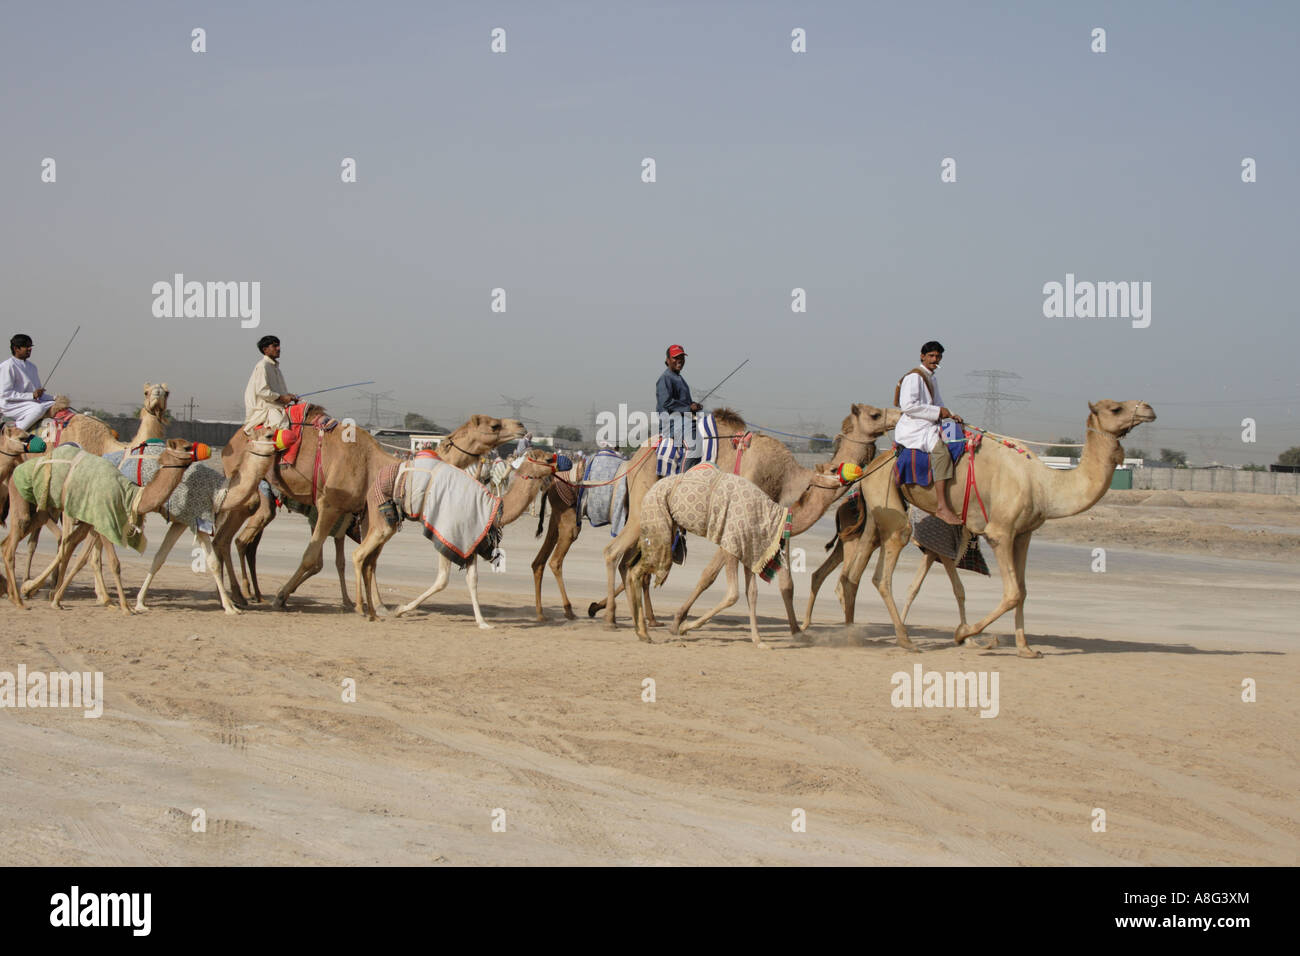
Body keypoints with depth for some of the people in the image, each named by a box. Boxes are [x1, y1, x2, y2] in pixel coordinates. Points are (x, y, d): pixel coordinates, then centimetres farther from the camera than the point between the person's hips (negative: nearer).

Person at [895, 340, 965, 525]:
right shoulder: (914, 377, -10)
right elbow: (907, 405, -20)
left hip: (928, 427, 11)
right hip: (913, 429, -11)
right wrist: (938, 412, -16)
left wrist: (951, 414, 10)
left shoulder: (932, 378, 21)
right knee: (941, 450, -30)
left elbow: (938, 403, 31)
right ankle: (942, 508, -39)